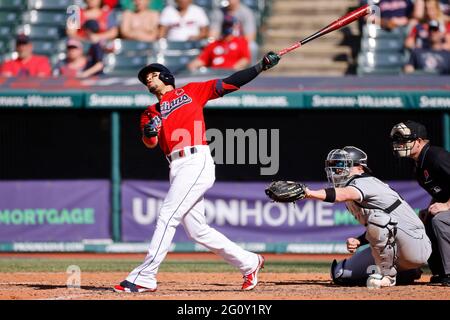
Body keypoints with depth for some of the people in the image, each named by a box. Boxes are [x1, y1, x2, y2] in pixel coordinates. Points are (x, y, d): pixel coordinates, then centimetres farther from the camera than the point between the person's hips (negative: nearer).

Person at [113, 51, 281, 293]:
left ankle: (144, 277, -16)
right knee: (197, 231, 6)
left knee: (167, 216, -14)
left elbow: (229, 83, 10)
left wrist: (261, 66, 4)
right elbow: (150, 142, 6)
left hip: (197, 162, -6)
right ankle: (249, 263, 19)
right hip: (177, 170, 6)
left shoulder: (191, 91, 12)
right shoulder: (150, 113, 22)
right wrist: (149, 132, -18)